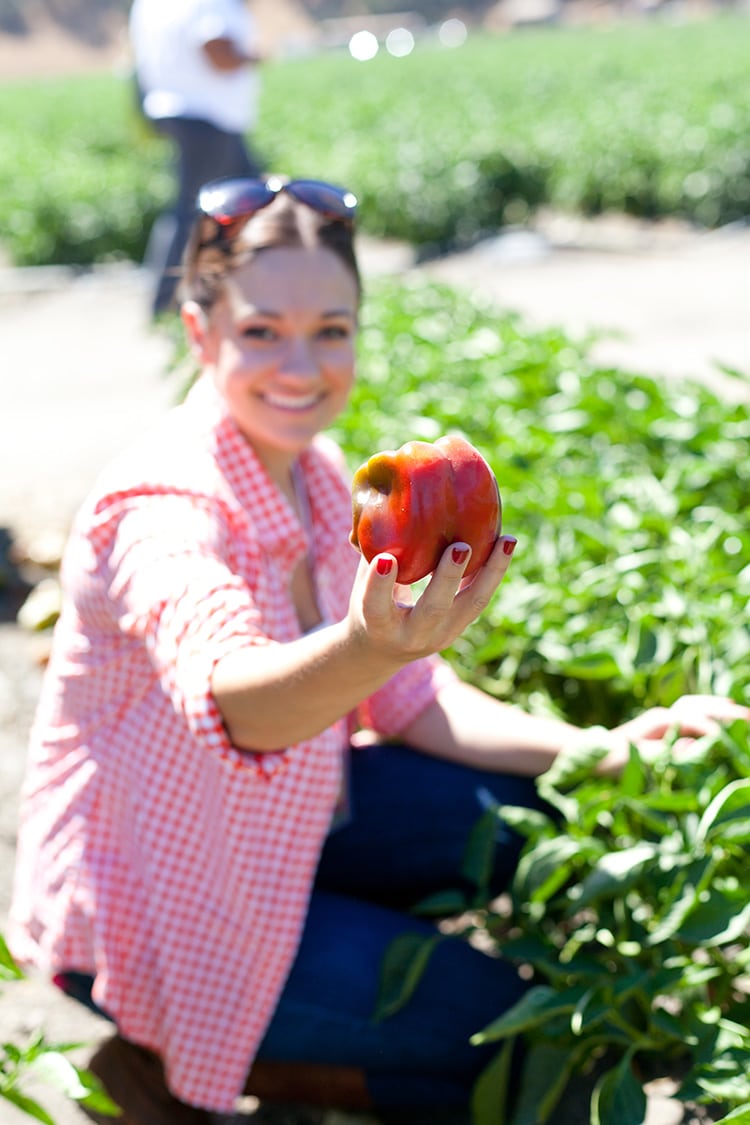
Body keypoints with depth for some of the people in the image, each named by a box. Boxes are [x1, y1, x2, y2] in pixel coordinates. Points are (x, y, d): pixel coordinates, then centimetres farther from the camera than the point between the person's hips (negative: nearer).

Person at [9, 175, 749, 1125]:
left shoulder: (315, 475, -3)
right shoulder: (162, 510, -28)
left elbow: (411, 705, 2)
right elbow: (229, 698, -49)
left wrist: (592, 750, -12)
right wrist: (369, 647, -70)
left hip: (271, 825, 7)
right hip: (150, 900, -7)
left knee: (536, 809, -3)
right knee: (498, 1022, -10)